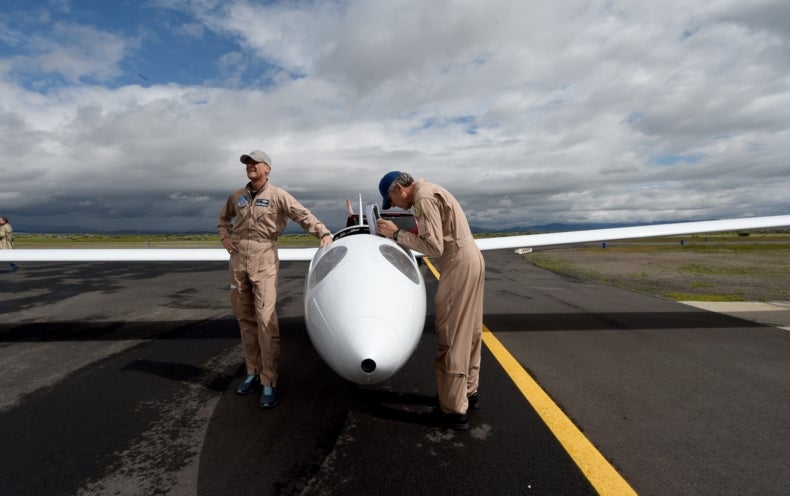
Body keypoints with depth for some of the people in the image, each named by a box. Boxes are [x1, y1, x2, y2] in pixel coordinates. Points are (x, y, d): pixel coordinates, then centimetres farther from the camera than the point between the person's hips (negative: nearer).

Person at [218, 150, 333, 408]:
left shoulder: (277, 195, -3)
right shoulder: (237, 195, 12)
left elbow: (303, 215, -12)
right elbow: (223, 218, 28)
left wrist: (324, 233, -26)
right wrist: (224, 237, 11)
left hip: (264, 261, -5)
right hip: (238, 260, 6)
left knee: (266, 319, -12)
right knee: (245, 319, 10)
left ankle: (269, 382, -6)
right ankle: (253, 372, 23)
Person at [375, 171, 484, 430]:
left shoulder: (424, 198, -14)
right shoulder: (429, 190, 17)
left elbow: (434, 246, -21)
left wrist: (397, 234, -14)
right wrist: (404, 234, 9)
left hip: (460, 266, -10)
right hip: (470, 261, 10)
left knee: (452, 337, -4)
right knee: (467, 332, 17)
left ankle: (454, 409, 5)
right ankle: (468, 390, 30)